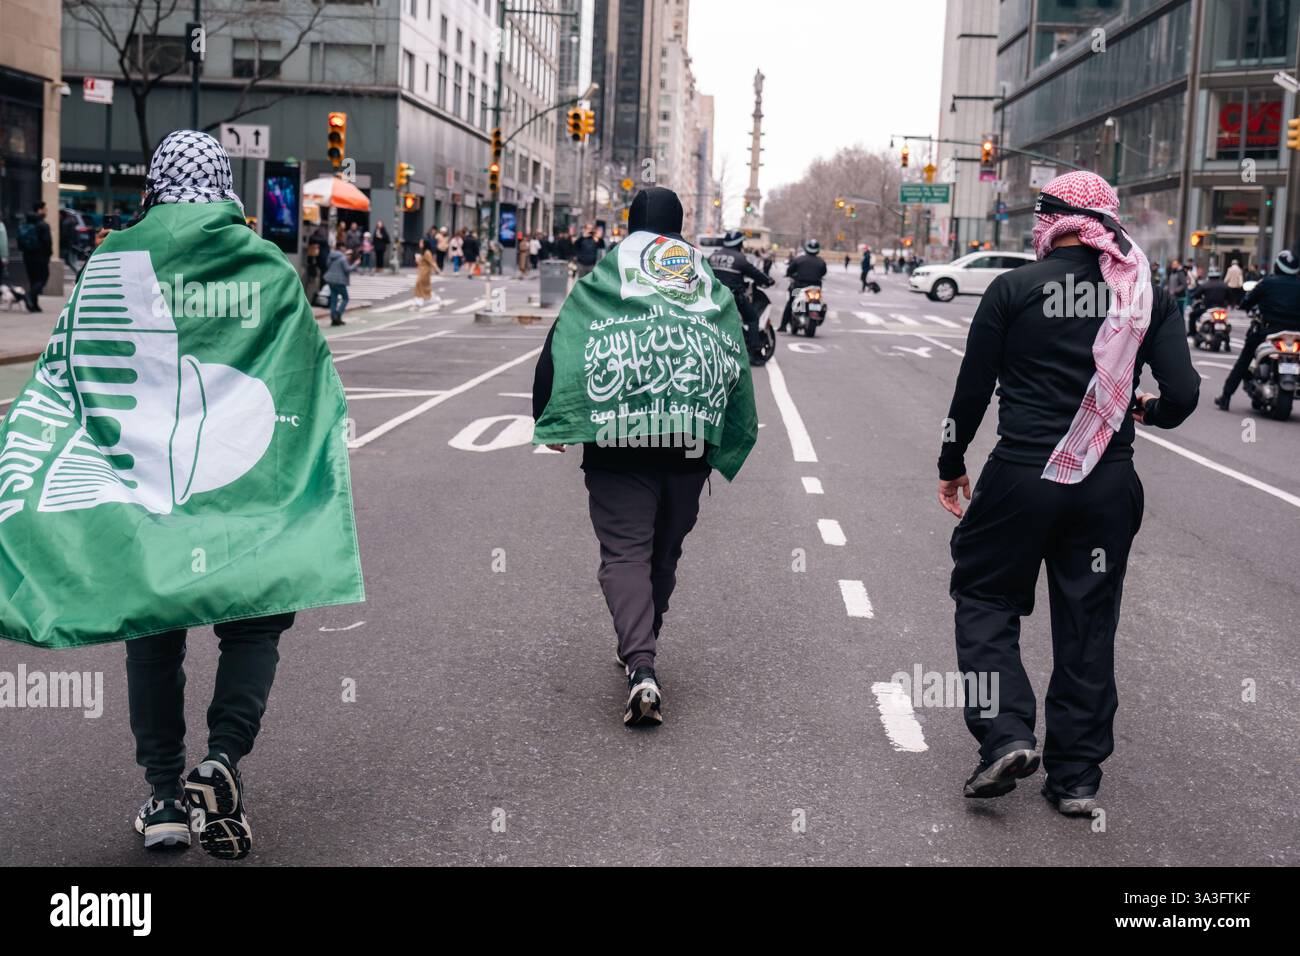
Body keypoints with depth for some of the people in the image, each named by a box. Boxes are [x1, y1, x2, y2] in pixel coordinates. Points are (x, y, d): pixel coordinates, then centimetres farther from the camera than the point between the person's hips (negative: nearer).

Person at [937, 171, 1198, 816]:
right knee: (1088, 623, 11)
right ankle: (1076, 776, 17)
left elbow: (973, 388, -1)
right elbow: (1182, 394, -2)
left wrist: (951, 464, 12)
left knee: (985, 596, 14)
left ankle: (1004, 734, -2)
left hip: (1022, 473, -3)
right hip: (1109, 484, 3)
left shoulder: (1014, 289, -5)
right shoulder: (1146, 295, 2)